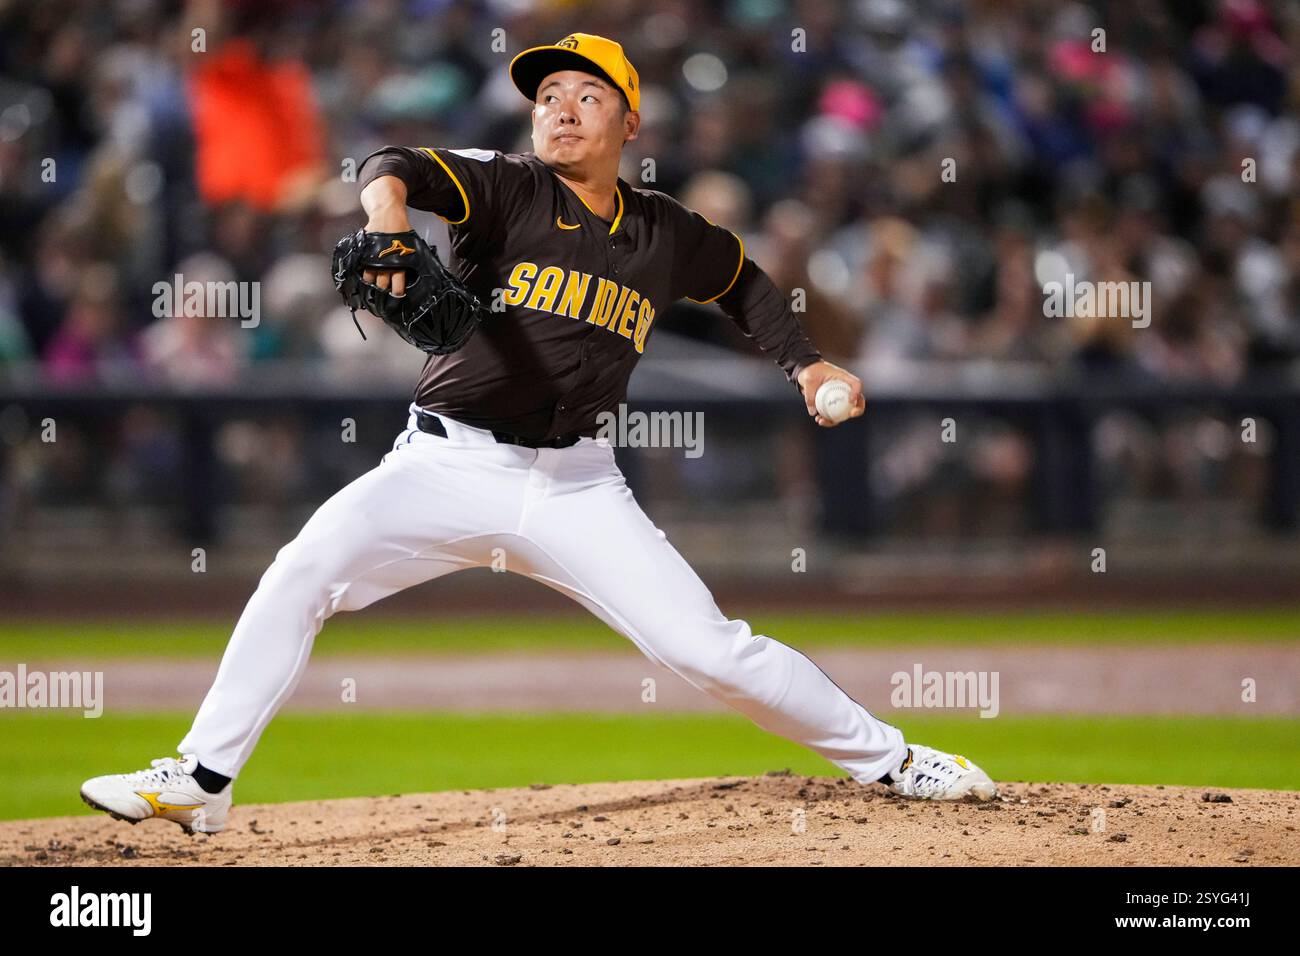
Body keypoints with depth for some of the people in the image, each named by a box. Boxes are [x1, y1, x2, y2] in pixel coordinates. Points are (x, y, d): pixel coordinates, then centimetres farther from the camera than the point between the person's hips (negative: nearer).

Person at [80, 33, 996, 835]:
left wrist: (806, 363, 15)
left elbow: (743, 280, 28)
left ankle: (889, 759, 11)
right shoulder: (508, 189, -6)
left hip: (577, 487, 2)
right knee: (304, 572, -22)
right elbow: (403, 167, -26)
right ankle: (201, 780, -14)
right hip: (449, 466, -1)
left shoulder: (668, 237, 5)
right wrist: (387, 205, -49)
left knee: (708, 646, -6)